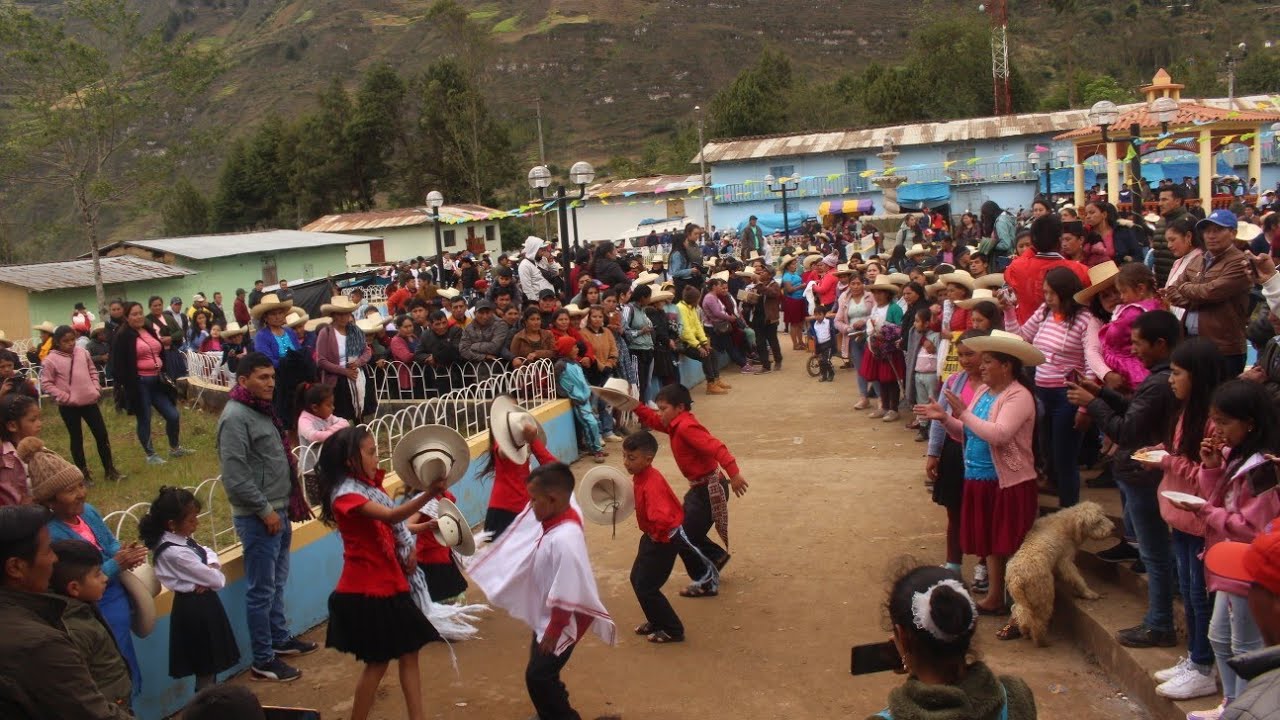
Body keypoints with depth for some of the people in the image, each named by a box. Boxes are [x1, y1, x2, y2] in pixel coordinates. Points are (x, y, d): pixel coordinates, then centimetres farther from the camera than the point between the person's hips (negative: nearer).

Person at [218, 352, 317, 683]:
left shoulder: (261, 410, 12)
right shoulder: (235, 417, -18)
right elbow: (235, 475, -23)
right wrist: (265, 510, -19)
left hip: (276, 510, 10)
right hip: (258, 516, -10)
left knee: (277, 582, 21)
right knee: (262, 590, -1)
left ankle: (280, 639, 36)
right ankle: (263, 661, 8)